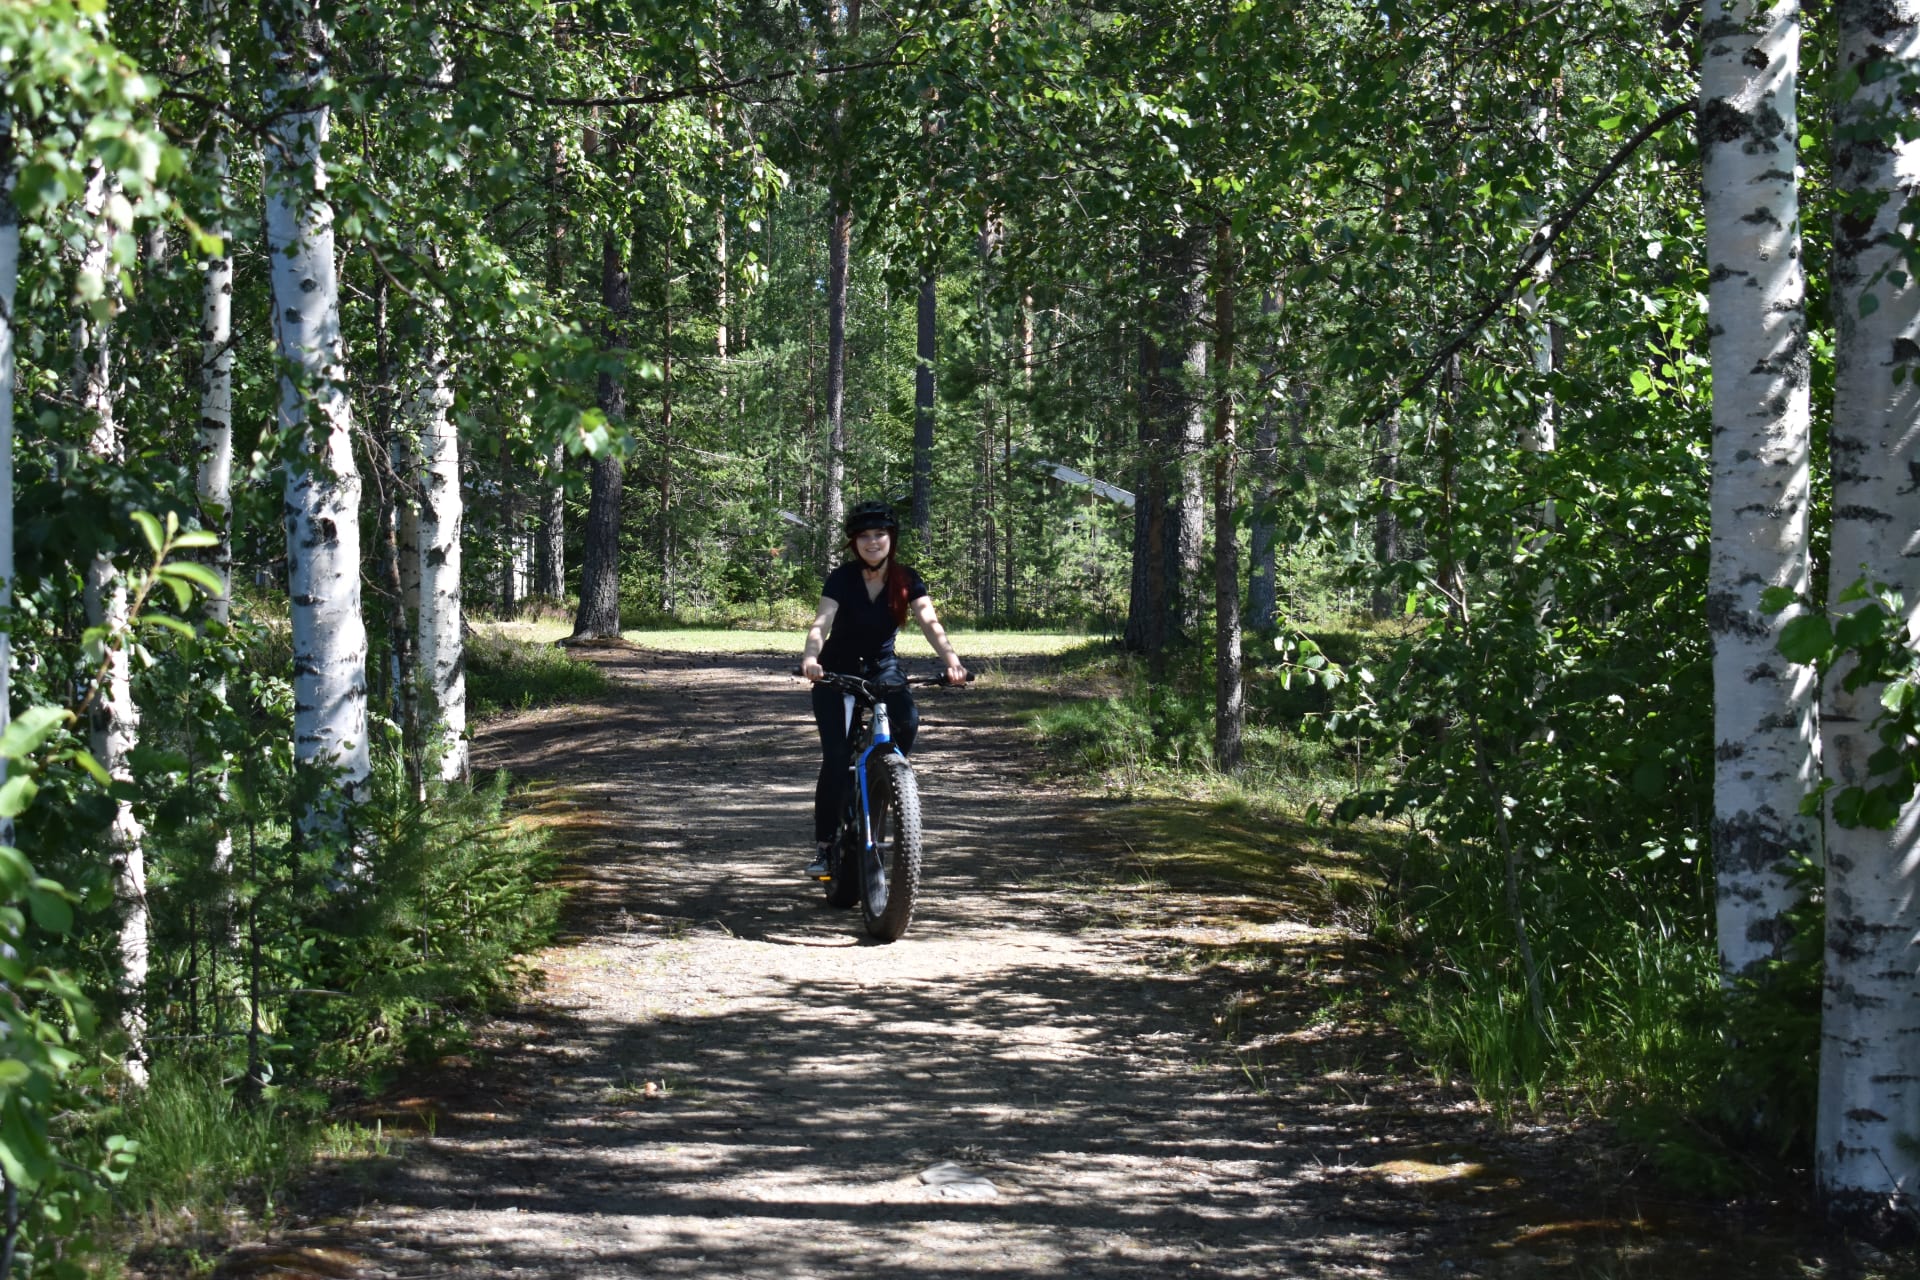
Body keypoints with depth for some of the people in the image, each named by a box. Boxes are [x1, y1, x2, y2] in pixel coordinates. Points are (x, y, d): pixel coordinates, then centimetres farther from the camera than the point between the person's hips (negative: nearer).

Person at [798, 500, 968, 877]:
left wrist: (951, 660, -42)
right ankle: (823, 845, -6)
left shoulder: (906, 580, -10)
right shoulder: (842, 579, -16)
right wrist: (810, 658, -51)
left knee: (907, 720, -30)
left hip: (882, 668, 2)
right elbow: (821, 623, -29)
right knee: (836, 757, -16)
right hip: (836, 672, -2)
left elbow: (930, 623, -23)